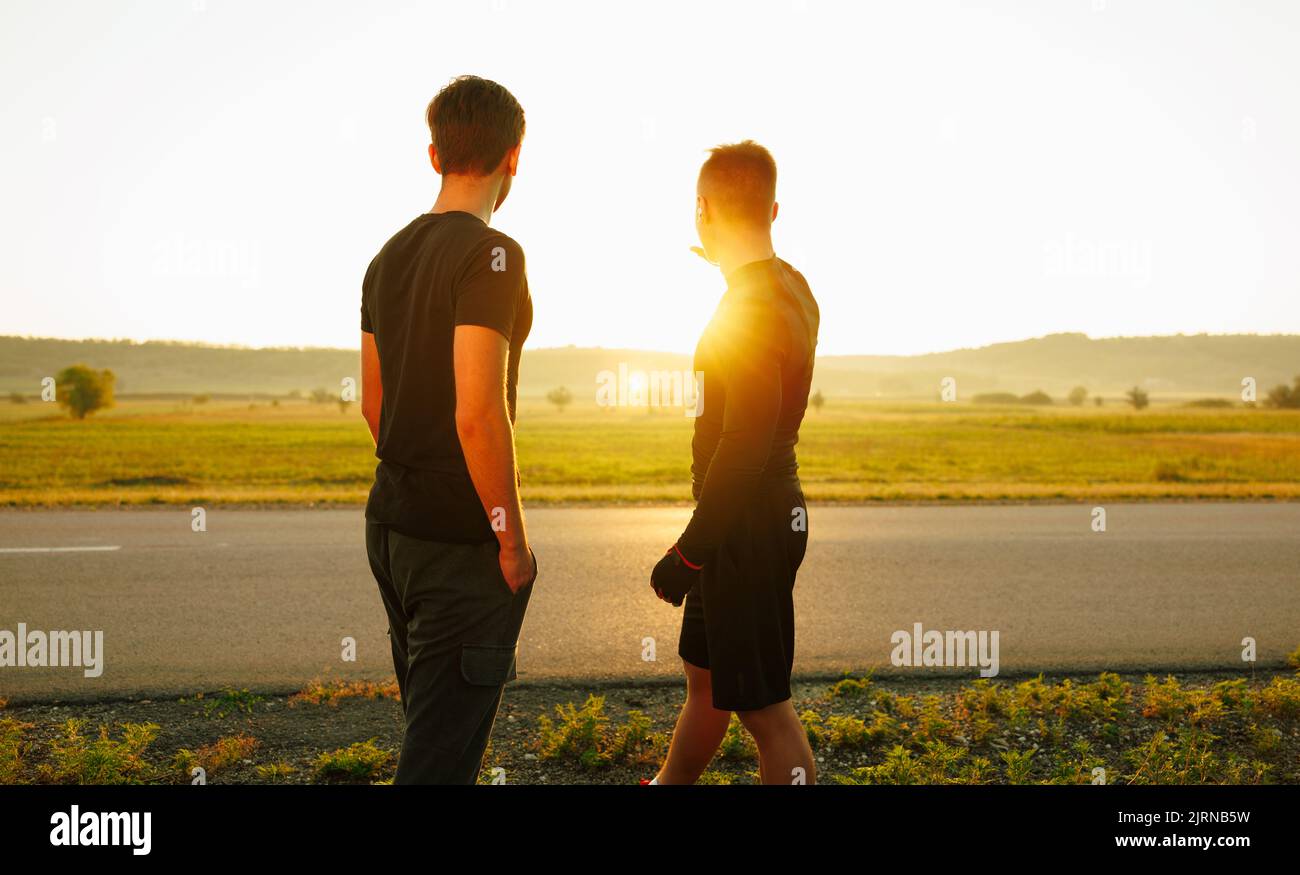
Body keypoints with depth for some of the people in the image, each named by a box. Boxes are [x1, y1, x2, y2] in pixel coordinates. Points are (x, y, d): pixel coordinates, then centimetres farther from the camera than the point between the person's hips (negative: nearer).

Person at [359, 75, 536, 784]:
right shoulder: (490, 254, -16)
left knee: (431, 719, 23)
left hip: (391, 520, 8)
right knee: (443, 748, 0)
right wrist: (513, 539, -15)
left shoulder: (389, 257, 10)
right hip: (460, 539, -8)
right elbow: (477, 413, -24)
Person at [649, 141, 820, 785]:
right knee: (705, 672, 24)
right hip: (772, 511, 10)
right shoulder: (792, 287, 8)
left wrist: (687, 553, -20)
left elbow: (744, 448, -26)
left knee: (762, 706, 0)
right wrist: (727, 262, 42)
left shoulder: (751, 309, -22)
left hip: (748, 527, -10)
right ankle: (670, 782, 42)